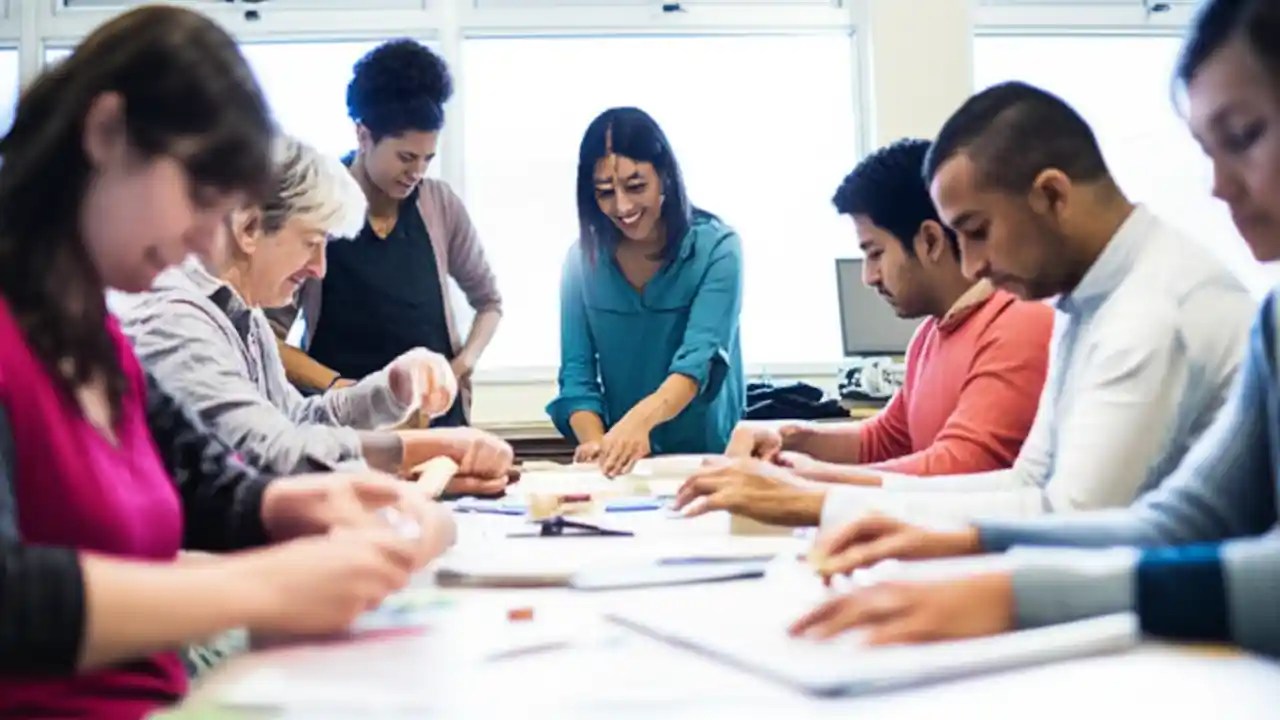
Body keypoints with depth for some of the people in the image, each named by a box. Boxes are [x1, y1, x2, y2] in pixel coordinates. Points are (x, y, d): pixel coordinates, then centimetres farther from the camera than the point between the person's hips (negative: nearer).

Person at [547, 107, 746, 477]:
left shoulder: (716, 247, -7)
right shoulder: (582, 259, 2)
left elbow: (699, 358, -20)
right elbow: (577, 374, 0)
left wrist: (642, 418, -38)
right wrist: (596, 443, -20)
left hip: (708, 458, -2)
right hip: (624, 464, 2)